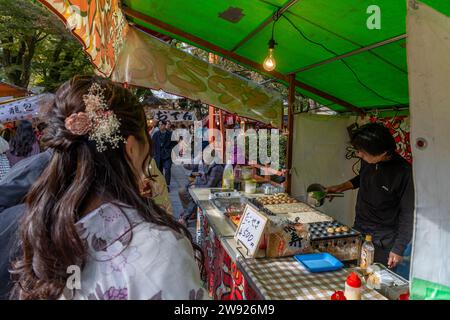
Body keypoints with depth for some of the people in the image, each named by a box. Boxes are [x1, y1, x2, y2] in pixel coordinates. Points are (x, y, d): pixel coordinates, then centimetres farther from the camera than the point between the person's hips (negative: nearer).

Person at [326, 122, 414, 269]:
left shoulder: (403, 172, -22)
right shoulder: (367, 160, -5)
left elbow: (407, 213, -16)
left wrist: (398, 248, -13)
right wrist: (342, 187, 7)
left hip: (383, 242, -5)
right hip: (359, 230, 6)